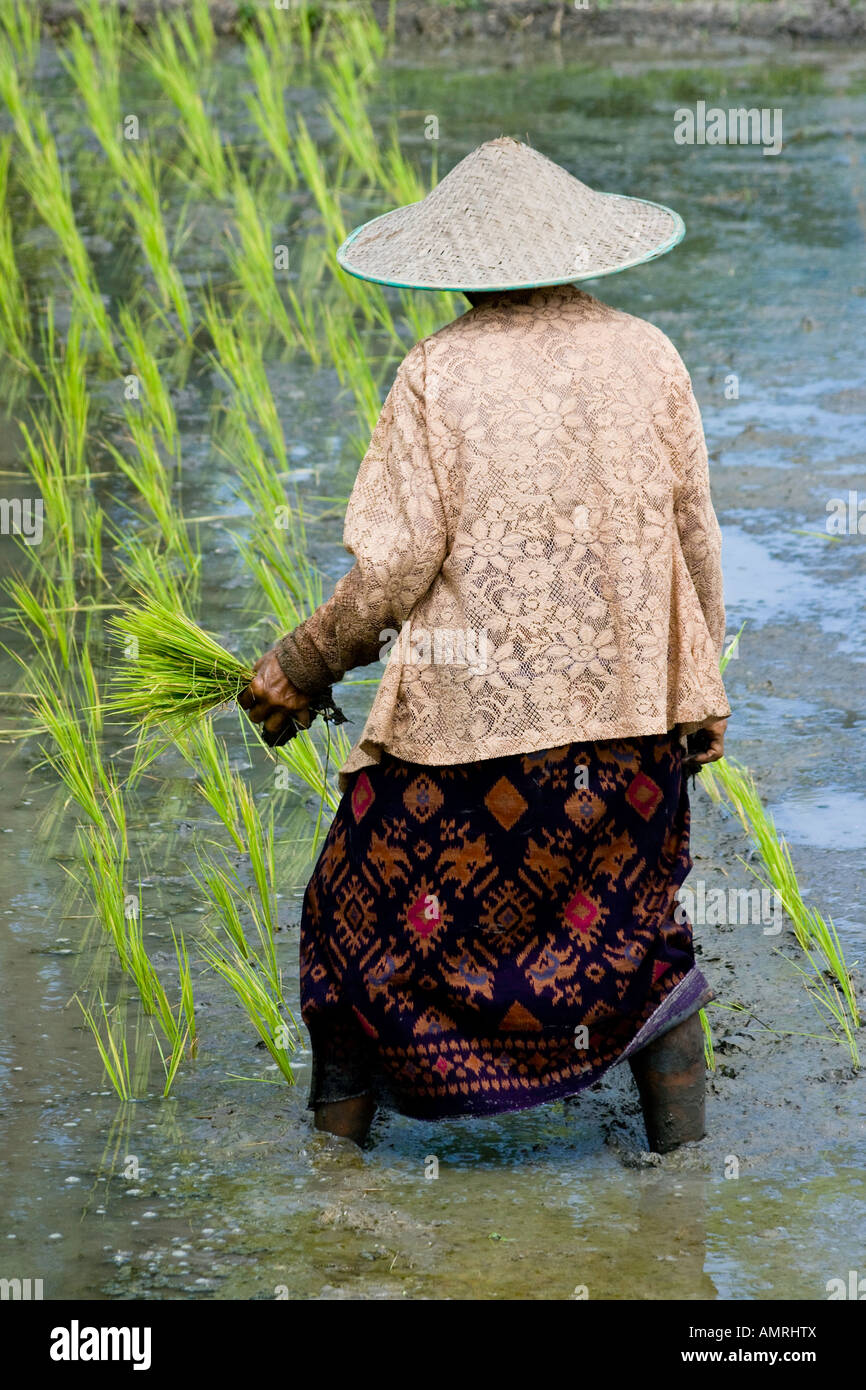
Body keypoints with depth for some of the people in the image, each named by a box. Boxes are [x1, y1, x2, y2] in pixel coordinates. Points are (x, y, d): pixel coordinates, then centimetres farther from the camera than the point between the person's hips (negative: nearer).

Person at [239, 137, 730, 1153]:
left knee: (363, 938, 11)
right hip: (630, 712, 3)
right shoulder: (648, 357, 2)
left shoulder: (438, 373, -8)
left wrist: (301, 667, 2)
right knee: (640, 936, 20)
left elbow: (394, 567, -12)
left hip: (468, 711, -3)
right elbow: (697, 541, 7)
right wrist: (702, 689, 19)